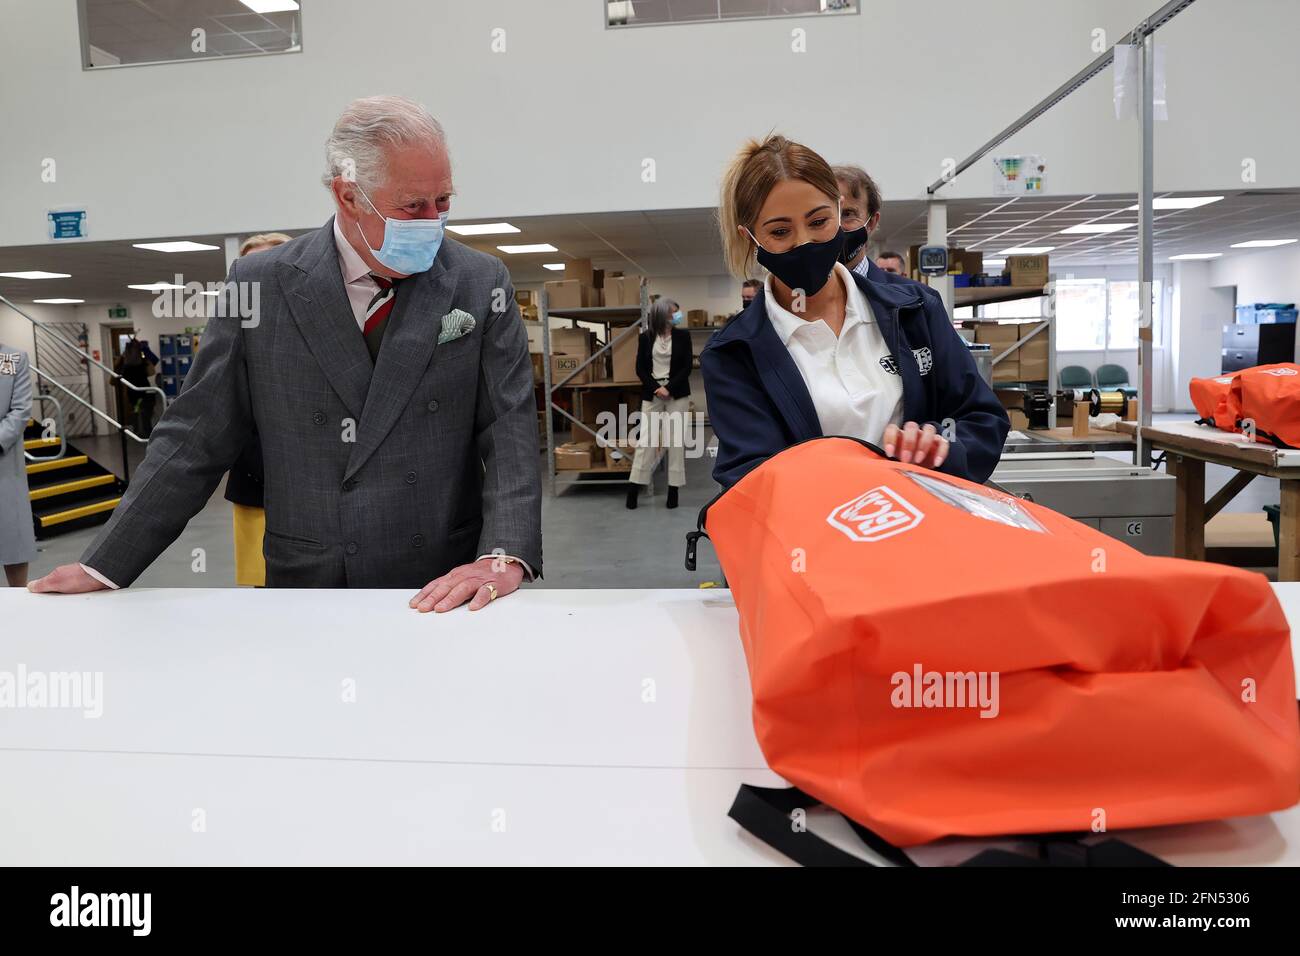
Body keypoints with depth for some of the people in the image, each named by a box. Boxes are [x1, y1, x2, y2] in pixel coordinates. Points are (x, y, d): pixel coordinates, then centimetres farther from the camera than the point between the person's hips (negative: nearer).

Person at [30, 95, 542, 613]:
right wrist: (103, 568, 1)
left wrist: (505, 557, -22)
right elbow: (196, 439, 3)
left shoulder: (482, 284, -2)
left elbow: (510, 431, -6)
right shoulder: (259, 283, -1)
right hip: (305, 591, 1)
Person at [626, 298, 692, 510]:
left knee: (676, 439, 0)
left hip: (677, 394, 0)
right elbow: (640, 369, 3)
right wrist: (656, 388, -11)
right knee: (646, 439, -3)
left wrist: (669, 388, -12)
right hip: (652, 393, 0)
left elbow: (687, 367, -1)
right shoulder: (645, 338, 3)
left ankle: (674, 489, 6)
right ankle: (633, 489, 2)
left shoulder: (683, 335, 3)